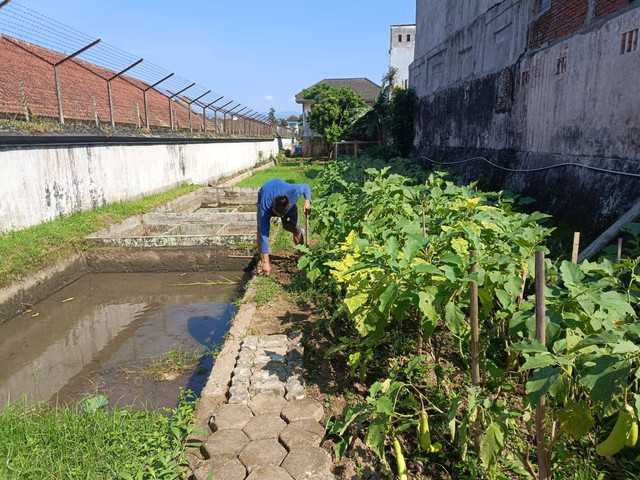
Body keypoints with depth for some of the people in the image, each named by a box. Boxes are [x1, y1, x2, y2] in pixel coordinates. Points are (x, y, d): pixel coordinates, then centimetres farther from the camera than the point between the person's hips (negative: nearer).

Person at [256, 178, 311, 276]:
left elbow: (306, 187, -16)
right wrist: (266, 262, -46)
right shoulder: (265, 207, -46)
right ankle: (262, 261, -7)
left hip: (288, 199, 2)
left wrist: (307, 201, -37)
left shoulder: (294, 191, -43)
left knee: (295, 228, -7)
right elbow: (264, 234, -45)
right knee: (261, 229, -19)